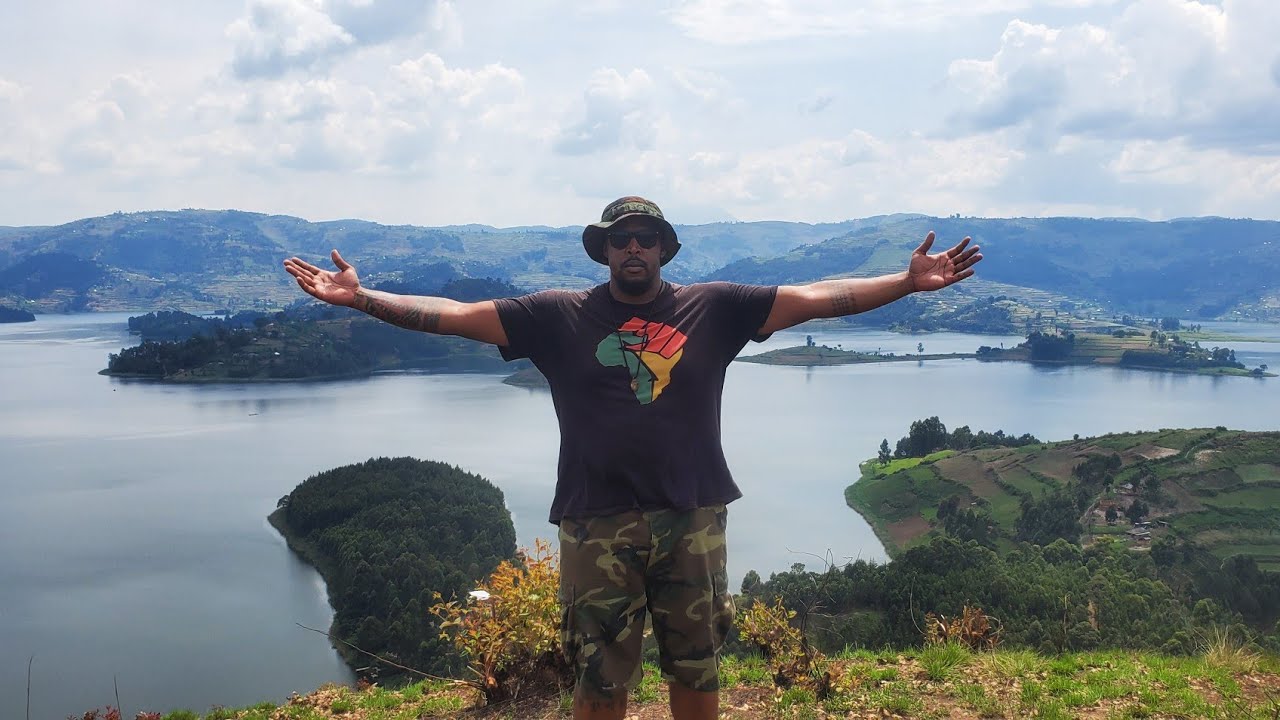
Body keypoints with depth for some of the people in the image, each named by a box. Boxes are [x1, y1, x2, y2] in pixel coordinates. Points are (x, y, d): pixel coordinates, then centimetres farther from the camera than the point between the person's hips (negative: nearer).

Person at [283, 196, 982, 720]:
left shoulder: (713, 307, 2)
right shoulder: (558, 316, 1)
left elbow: (818, 297, 0)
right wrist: (360, 297, -9)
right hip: (597, 525, -1)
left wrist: (909, 281, -6)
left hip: (693, 519, 1)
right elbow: (455, 315, -2)